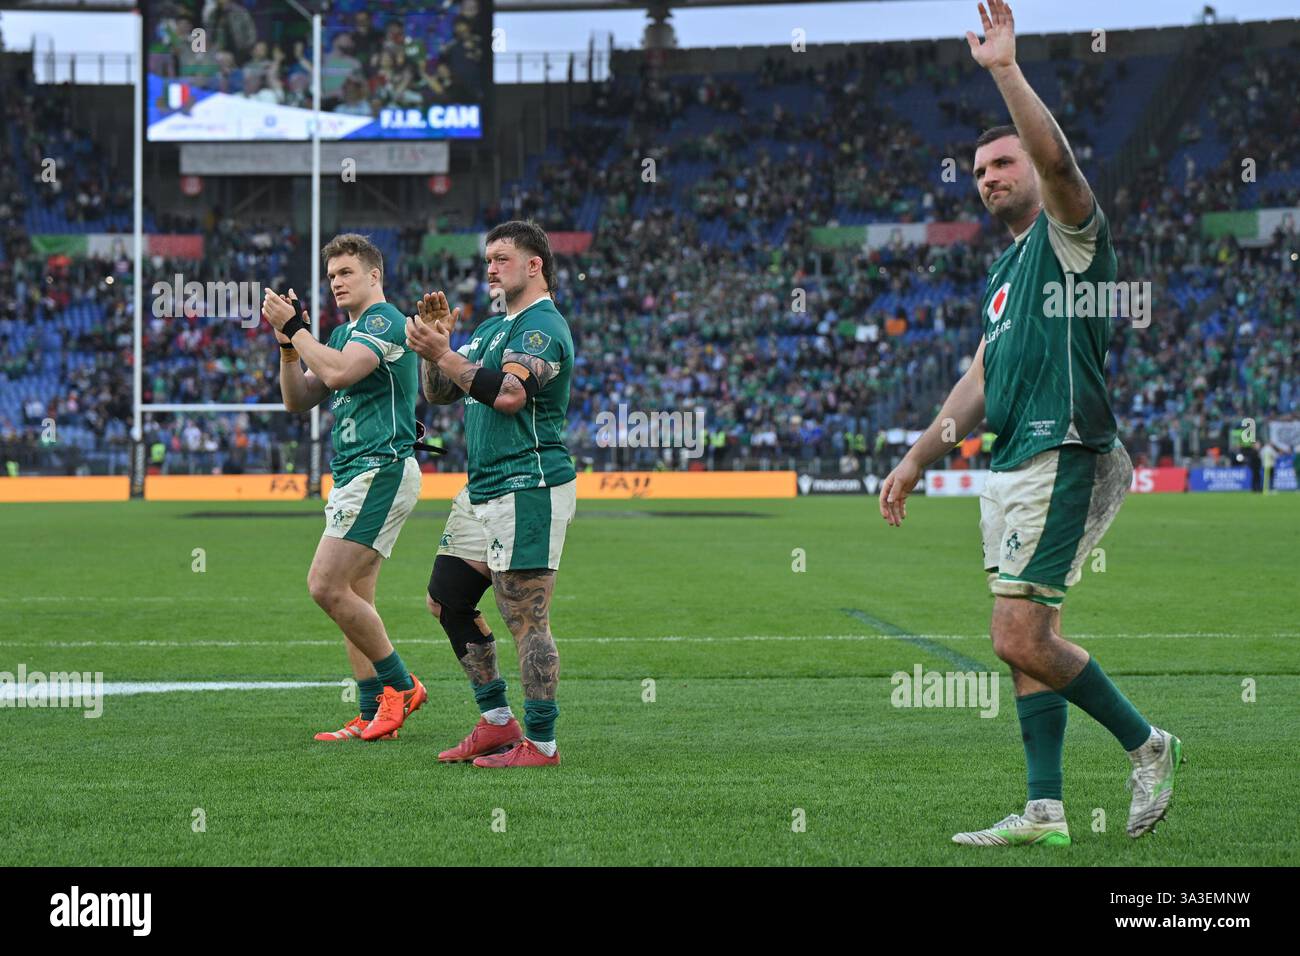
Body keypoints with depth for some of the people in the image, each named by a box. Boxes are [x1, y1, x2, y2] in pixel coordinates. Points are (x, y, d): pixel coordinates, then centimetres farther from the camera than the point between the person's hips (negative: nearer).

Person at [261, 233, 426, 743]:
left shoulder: (385, 321, -9)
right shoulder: (344, 333, 21)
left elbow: (338, 373, -24)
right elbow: (299, 400, 19)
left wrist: (295, 328, -14)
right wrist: (287, 344, 5)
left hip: (381, 469, -10)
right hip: (353, 474, 10)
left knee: (327, 587, -15)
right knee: (354, 599, 6)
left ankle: (399, 683, -5)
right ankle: (374, 714, 7)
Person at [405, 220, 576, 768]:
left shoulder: (543, 326, -11)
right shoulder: (491, 328, 20)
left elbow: (508, 394, -26)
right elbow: (439, 394, 20)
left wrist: (443, 354, -21)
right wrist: (433, 347, 3)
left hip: (528, 491, -11)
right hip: (482, 491, 11)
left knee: (526, 620, -9)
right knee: (446, 600, 14)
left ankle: (540, 743, -4)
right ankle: (496, 721, 21)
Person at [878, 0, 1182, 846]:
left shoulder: (1069, 232, -2)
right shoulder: (1006, 274, 23)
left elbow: (1056, 158, -24)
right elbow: (981, 380, 27)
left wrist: (1006, 69, -26)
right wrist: (918, 458, 23)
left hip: (1062, 456, -10)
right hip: (1012, 466, 10)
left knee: (1021, 636, -14)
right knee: (1028, 640, 7)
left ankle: (1146, 744, 1)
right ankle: (1045, 813, 8)